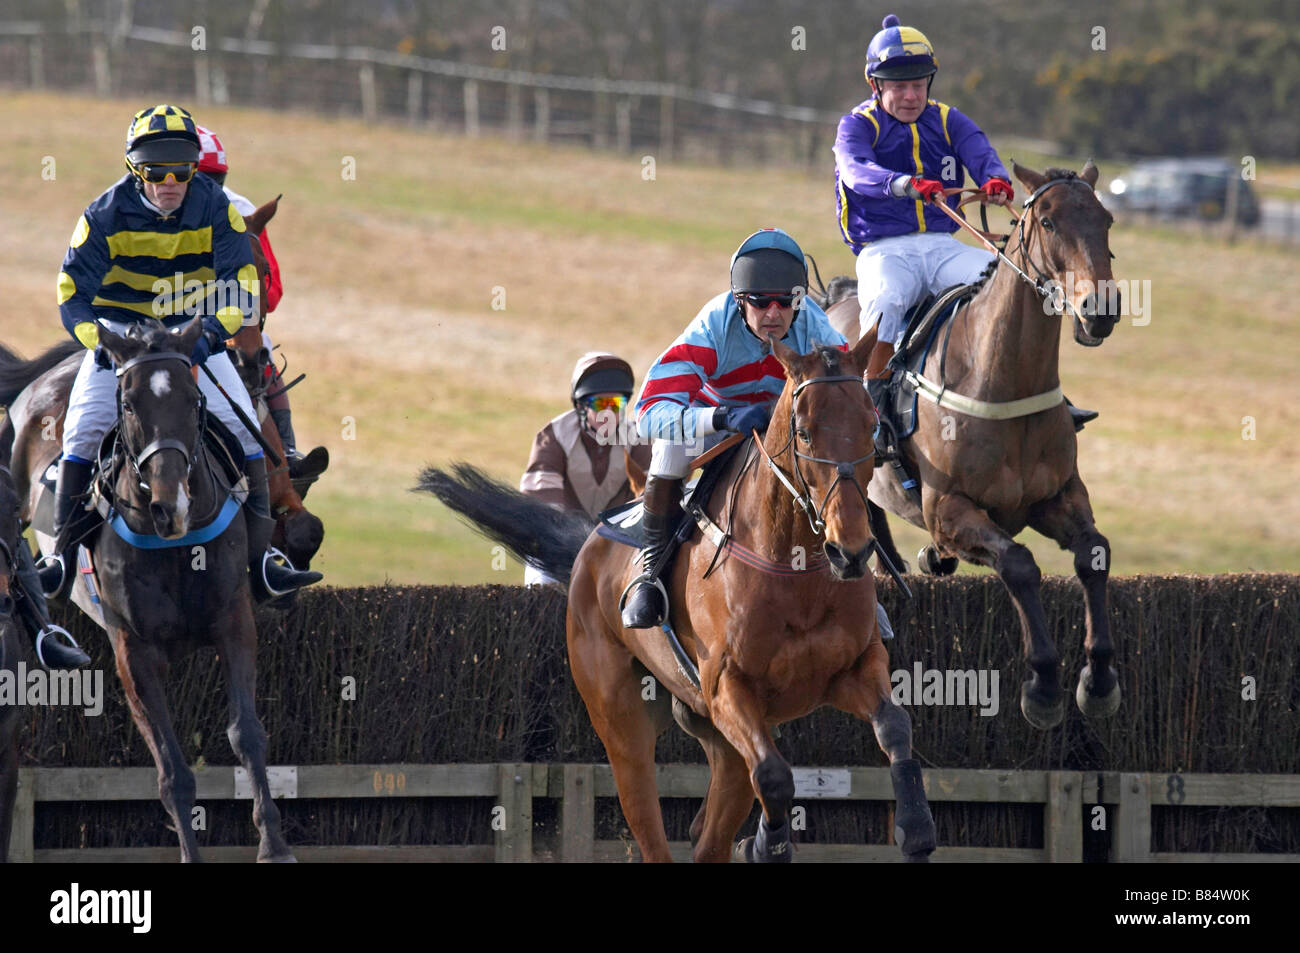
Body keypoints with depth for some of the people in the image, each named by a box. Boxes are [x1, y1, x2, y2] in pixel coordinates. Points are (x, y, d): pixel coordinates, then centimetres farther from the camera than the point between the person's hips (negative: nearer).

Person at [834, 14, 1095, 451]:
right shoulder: (857, 126, 0)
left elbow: (980, 153, -7)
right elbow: (857, 170, -22)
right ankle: (872, 403, -25)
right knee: (885, 300, -37)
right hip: (884, 250, -4)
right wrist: (908, 184, -42)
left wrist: (995, 179, -33)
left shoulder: (947, 122, 13)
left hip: (942, 246, 4)